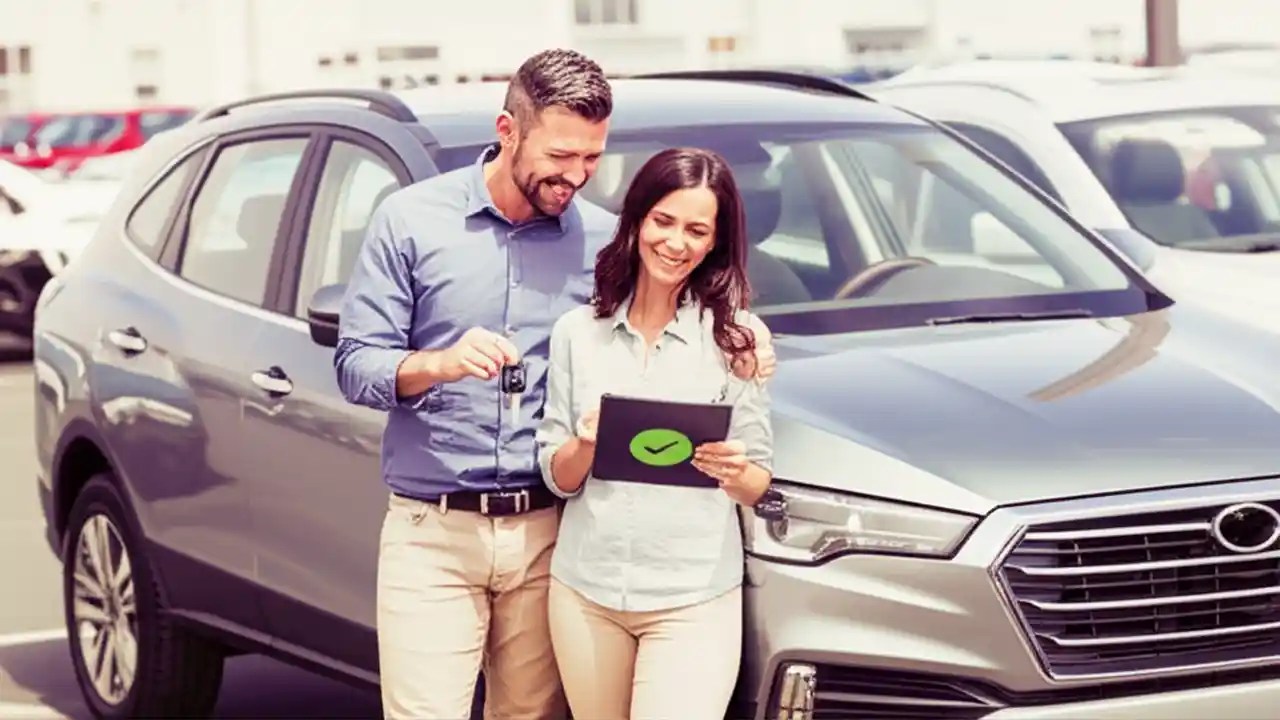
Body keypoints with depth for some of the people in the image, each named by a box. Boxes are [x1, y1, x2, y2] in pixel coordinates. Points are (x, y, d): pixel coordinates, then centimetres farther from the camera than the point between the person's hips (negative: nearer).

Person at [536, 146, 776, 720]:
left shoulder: (736, 336, -1)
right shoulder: (577, 331, 5)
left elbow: (758, 486, 2)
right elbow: (557, 478, 7)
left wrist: (734, 473, -21)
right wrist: (585, 446, -15)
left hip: (694, 600, -2)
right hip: (585, 591, 3)